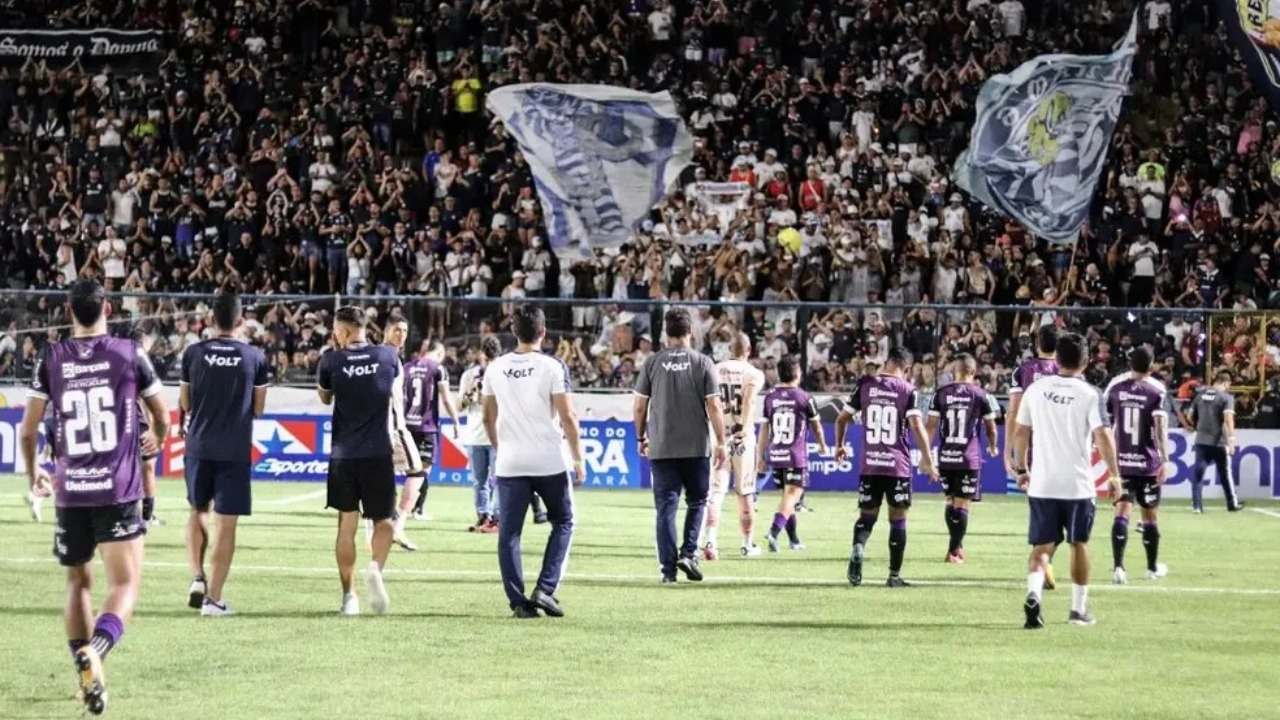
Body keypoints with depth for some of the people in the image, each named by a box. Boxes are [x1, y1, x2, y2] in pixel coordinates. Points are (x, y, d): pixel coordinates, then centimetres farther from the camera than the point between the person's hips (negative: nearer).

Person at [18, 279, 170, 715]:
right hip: (119, 490, -2)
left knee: (78, 582, 19)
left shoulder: (51, 360, 3)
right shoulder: (130, 355, -1)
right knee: (125, 584, -2)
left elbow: (28, 429, 6)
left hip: (70, 491, 2)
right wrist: (155, 440, 34)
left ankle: (85, 667, 11)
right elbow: (161, 418, 10)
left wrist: (33, 474, 25)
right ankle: (94, 650, -28)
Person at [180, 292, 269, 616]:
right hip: (236, 450, -1)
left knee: (198, 511, 21)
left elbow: (185, 404, 7)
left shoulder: (193, 354, -1)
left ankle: (197, 577, 5)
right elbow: (258, 409, 4)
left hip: (199, 446, 2)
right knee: (227, 523, 2)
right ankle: (213, 598, 0)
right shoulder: (255, 357, -3)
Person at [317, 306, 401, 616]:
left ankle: (348, 596, 4)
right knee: (383, 521, 12)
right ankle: (376, 567, -16)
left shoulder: (332, 360, -6)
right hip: (378, 454, 1)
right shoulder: (387, 356, -1)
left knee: (347, 524, 6)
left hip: (343, 455, -1)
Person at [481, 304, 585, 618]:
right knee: (563, 522, 13)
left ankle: (517, 600, 2)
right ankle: (545, 589, 0)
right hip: (549, 461, -3)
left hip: (509, 463, 3)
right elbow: (567, 418, -8)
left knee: (509, 531, 6)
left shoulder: (496, 368, 5)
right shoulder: (552, 367, -8)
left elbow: (489, 418, 12)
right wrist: (579, 460, 0)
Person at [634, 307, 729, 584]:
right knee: (696, 501, 15)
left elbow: (640, 406, 3)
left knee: (666, 506, 3)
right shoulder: (702, 363, -3)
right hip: (695, 447, -1)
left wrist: (641, 437, 17)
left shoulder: (652, 363, 1)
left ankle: (668, 567, -1)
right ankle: (688, 553, 0)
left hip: (661, 447, 1)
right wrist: (721, 442, 1)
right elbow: (714, 407, -6)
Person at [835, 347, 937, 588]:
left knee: (867, 515, 12)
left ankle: (858, 548, -19)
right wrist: (927, 460, -6)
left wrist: (839, 446, 24)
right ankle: (894, 575, 10)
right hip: (898, 466, -2)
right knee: (898, 519, 9)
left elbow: (842, 418, 8)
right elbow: (916, 426, -14)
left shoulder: (866, 385, 4)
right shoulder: (908, 390, -4)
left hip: (869, 464, 2)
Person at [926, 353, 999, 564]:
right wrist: (992, 448, 26)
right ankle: (953, 551, -3)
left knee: (951, 500, 18)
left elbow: (931, 426, 0)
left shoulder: (941, 393, 2)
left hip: (945, 457, 2)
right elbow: (991, 428, 7)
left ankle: (957, 546, 23)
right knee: (962, 504, 1)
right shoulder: (980, 395, -1)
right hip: (969, 458, -2)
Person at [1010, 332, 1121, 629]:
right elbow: (1102, 436, -14)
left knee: (1042, 545, 5)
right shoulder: (1089, 394, -7)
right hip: (1078, 483, -2)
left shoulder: (1035, 389, 3)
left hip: (1042, 483, 2)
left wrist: (1021, 468, 19)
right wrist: (1114, 474, -7)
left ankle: (1033, 594, -21)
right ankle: (1079, 608, 21)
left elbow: (1020, 432, 8)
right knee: (1079, 544, 15)